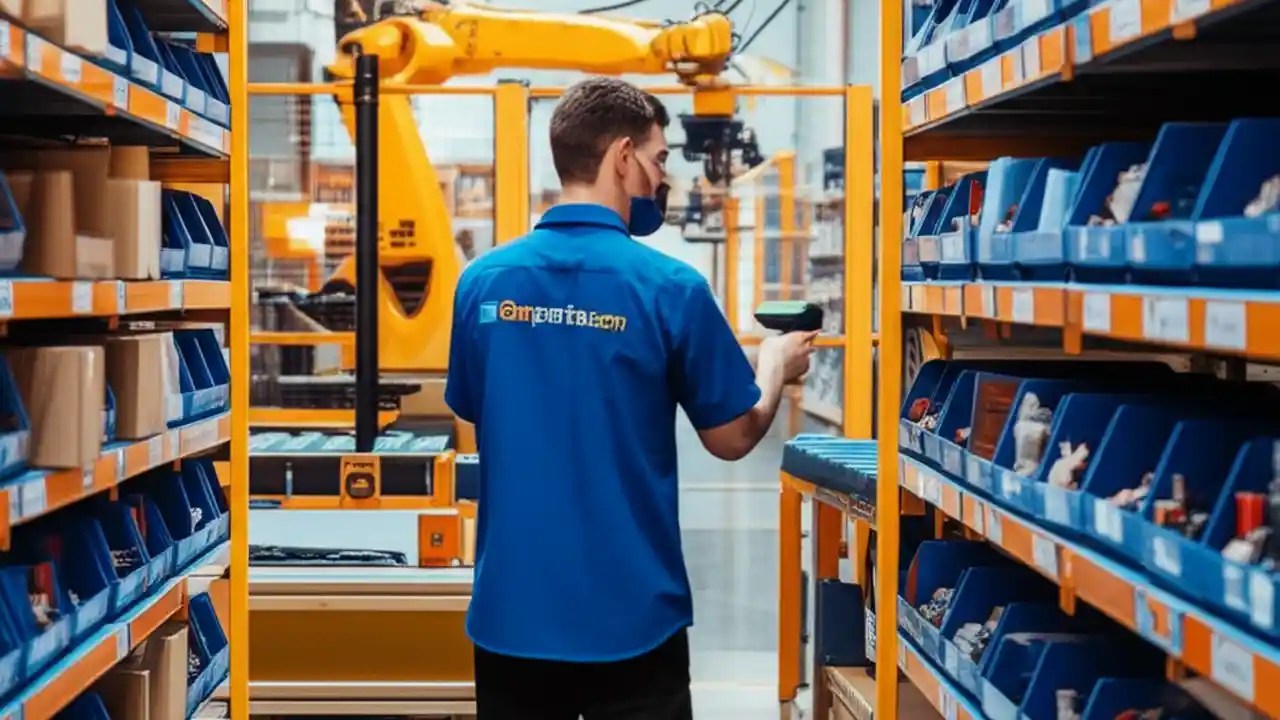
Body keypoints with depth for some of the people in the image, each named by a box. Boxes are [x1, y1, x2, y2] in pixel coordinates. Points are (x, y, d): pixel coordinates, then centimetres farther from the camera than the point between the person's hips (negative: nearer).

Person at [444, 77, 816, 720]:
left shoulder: (483, 280, -2)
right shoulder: (669, 287, -13)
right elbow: (733, 438, -2)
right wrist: (776, 366, 17)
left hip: (512, 609, 4)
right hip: (630, 616, -3)